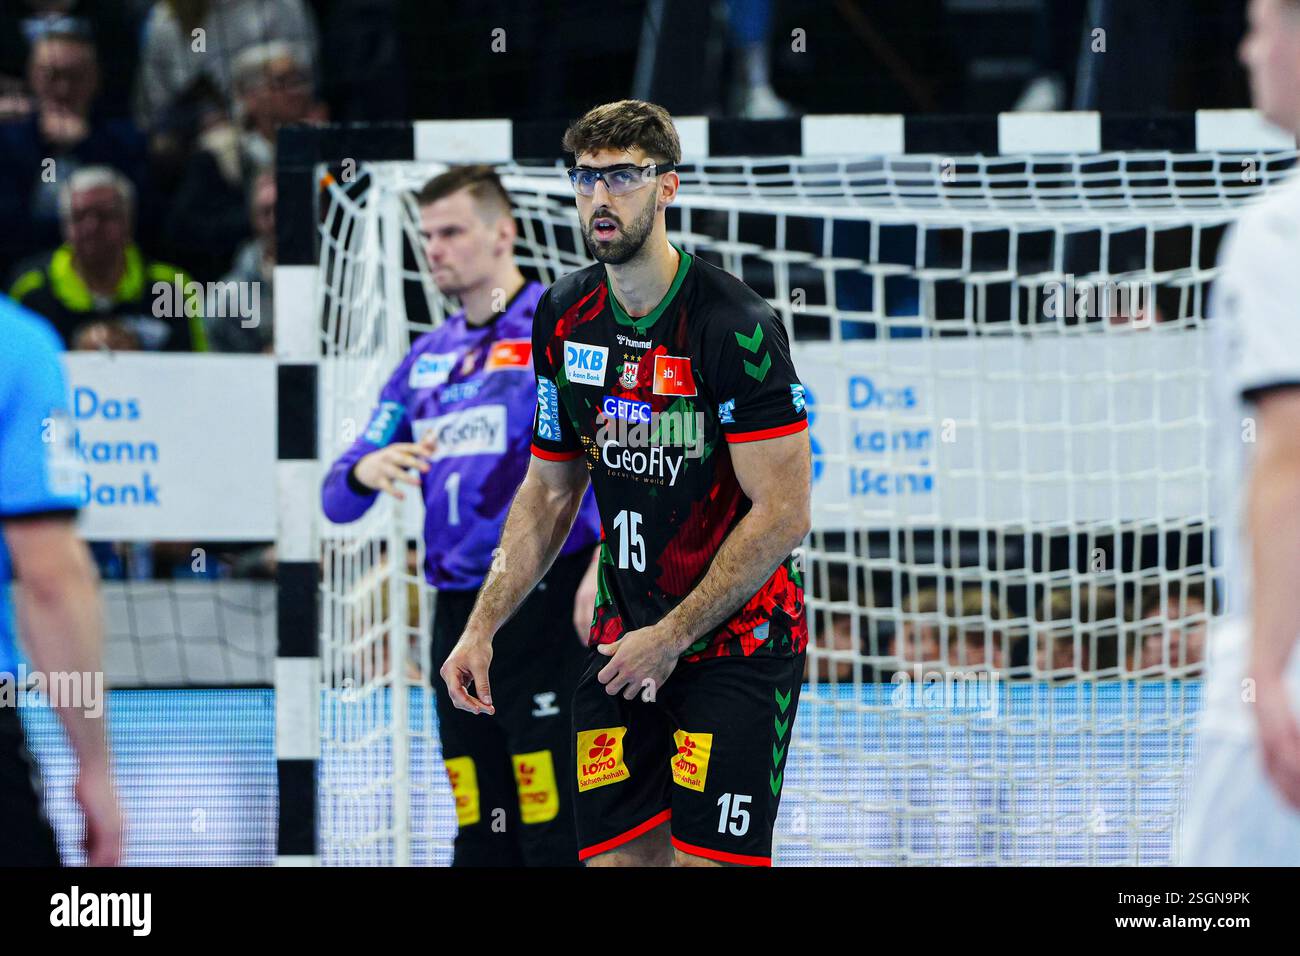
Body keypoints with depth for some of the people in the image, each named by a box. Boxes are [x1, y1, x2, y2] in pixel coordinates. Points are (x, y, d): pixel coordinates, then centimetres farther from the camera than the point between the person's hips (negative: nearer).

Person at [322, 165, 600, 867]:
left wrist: (604, 568, -31)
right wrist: (364, 473, -8)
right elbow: (339, 500, 17)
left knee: (553, 833, -12)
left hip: (544, 601, -7)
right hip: (458, 613, 7)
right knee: (480, 839, 8)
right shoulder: (427, 358, 18)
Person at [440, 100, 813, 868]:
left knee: (709, 859, -13)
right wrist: (483, 627, 7)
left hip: (738, 646, -6)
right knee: (617, 855, 1)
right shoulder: (566, 318, 5)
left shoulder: (737, 326, -16)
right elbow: (550, 492, 15)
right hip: (625, 642, 6)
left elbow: (784, 514, -16)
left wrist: (672, 636, -14)